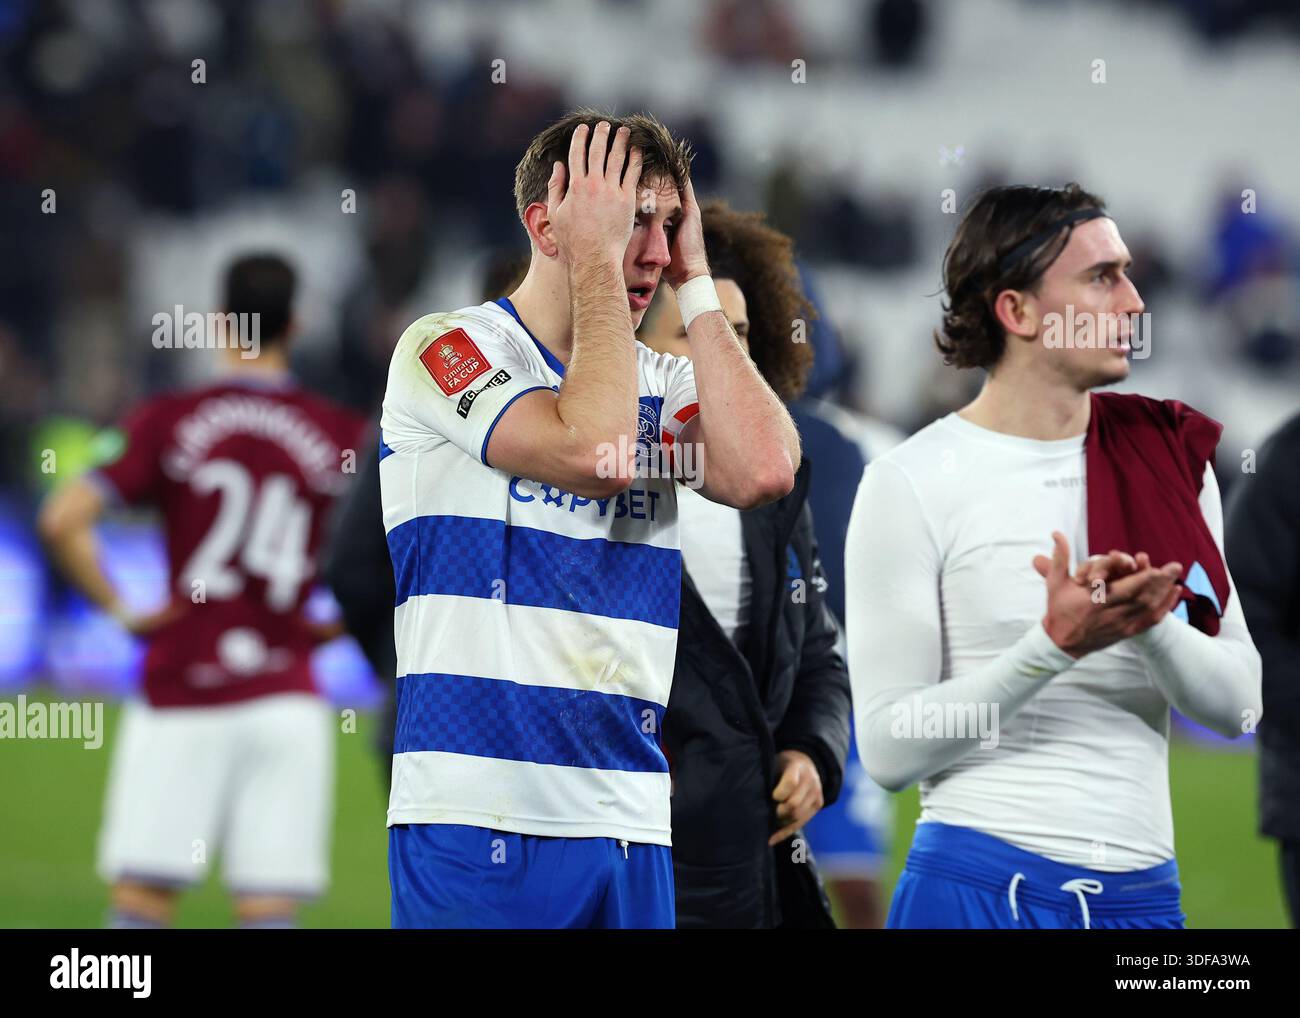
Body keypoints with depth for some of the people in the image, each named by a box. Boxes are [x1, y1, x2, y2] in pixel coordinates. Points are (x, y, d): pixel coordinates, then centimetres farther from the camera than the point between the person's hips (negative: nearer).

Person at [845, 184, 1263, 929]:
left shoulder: (1169, 456, 7)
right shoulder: (912, 483, -6)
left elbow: (1238, 702, 3)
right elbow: (889, 749, -10)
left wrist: (1151, 628, -16)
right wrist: (1054, 646, -20)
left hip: (1143, 893, 4)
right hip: (979, 886, -4)